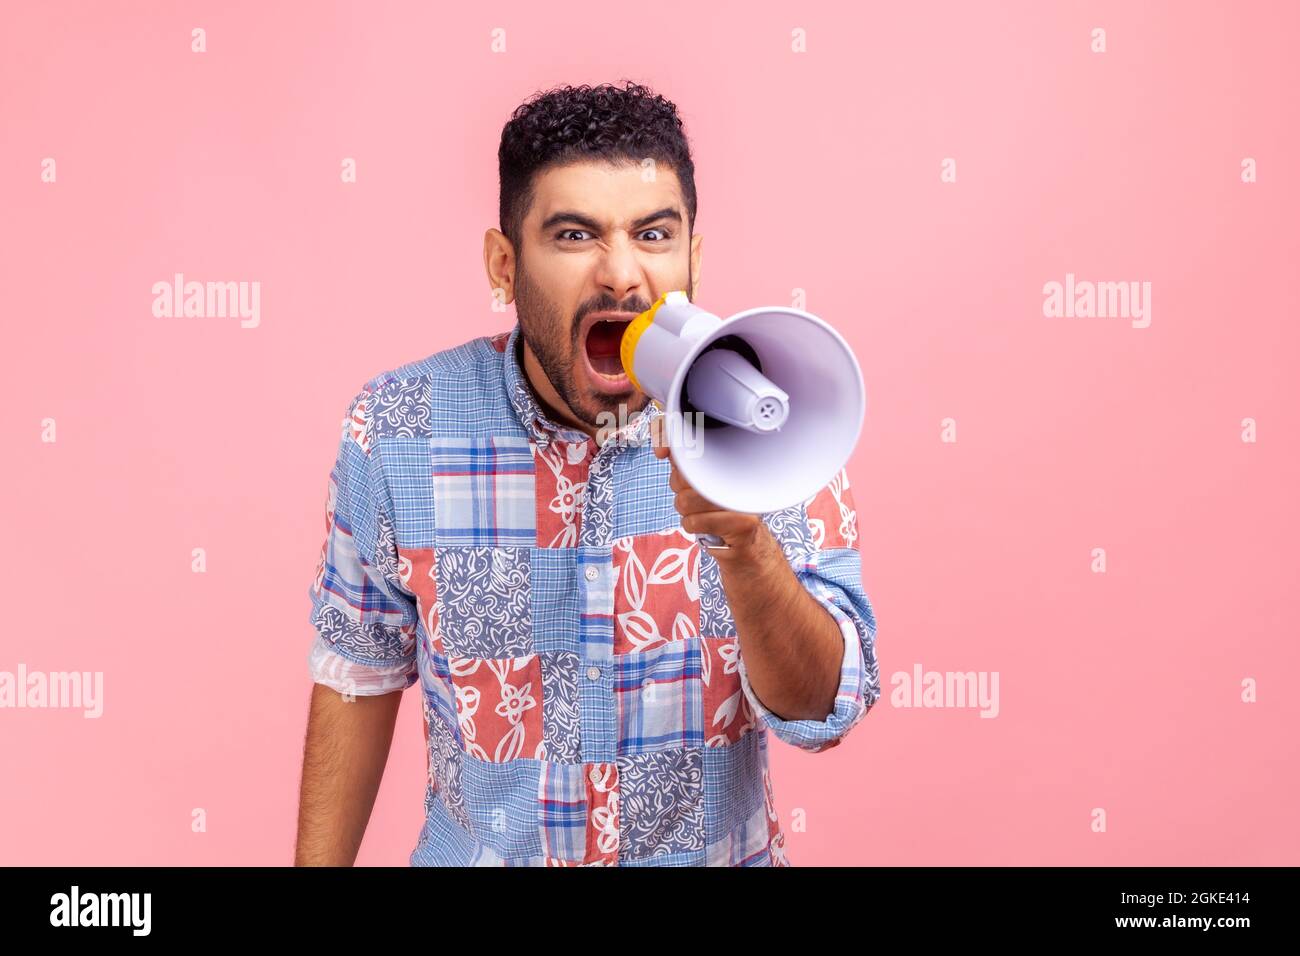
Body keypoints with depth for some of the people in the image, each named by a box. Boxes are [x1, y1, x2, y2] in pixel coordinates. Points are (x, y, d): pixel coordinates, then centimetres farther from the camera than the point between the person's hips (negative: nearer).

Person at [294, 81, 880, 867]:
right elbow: (359, 674, -4)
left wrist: (745, 542, -37)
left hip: (716, 850, 0)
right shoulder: (397, 428, -17)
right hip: (475, 850, 1)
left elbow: (824, 710, -21)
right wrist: (320, 864, 0)